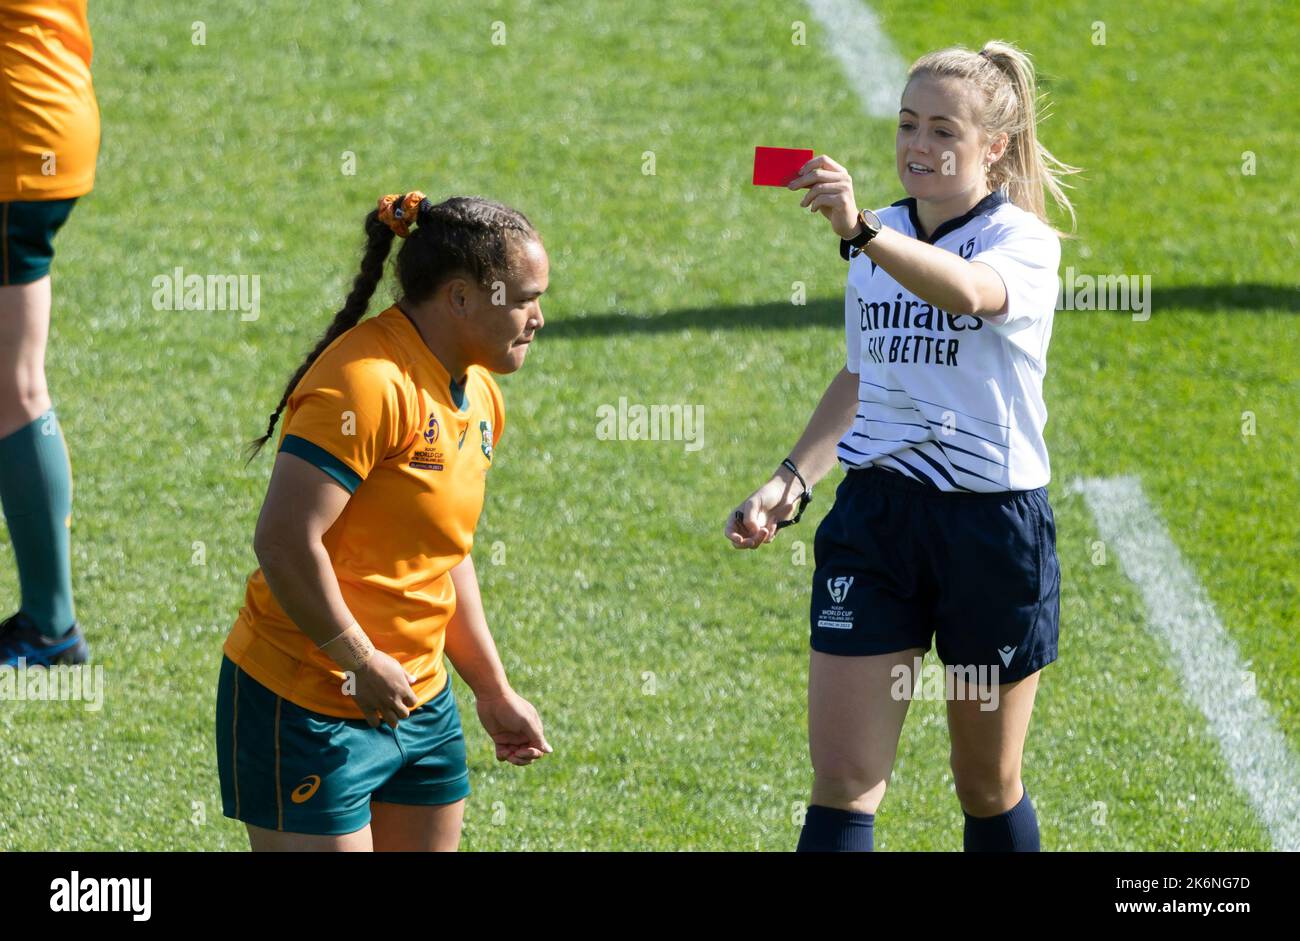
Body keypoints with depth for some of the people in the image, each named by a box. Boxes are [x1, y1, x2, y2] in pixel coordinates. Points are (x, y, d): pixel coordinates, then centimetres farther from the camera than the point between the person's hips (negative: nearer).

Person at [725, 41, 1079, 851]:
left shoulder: (1025, 243, -9)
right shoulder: (878, 241, 9)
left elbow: (968, 292, -33)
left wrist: (861, 232, -50)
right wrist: (792, 481, 6)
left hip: (994, 524, -4)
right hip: (875, 517, 4)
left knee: (988, 787, 10)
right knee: (843, 779, -6)